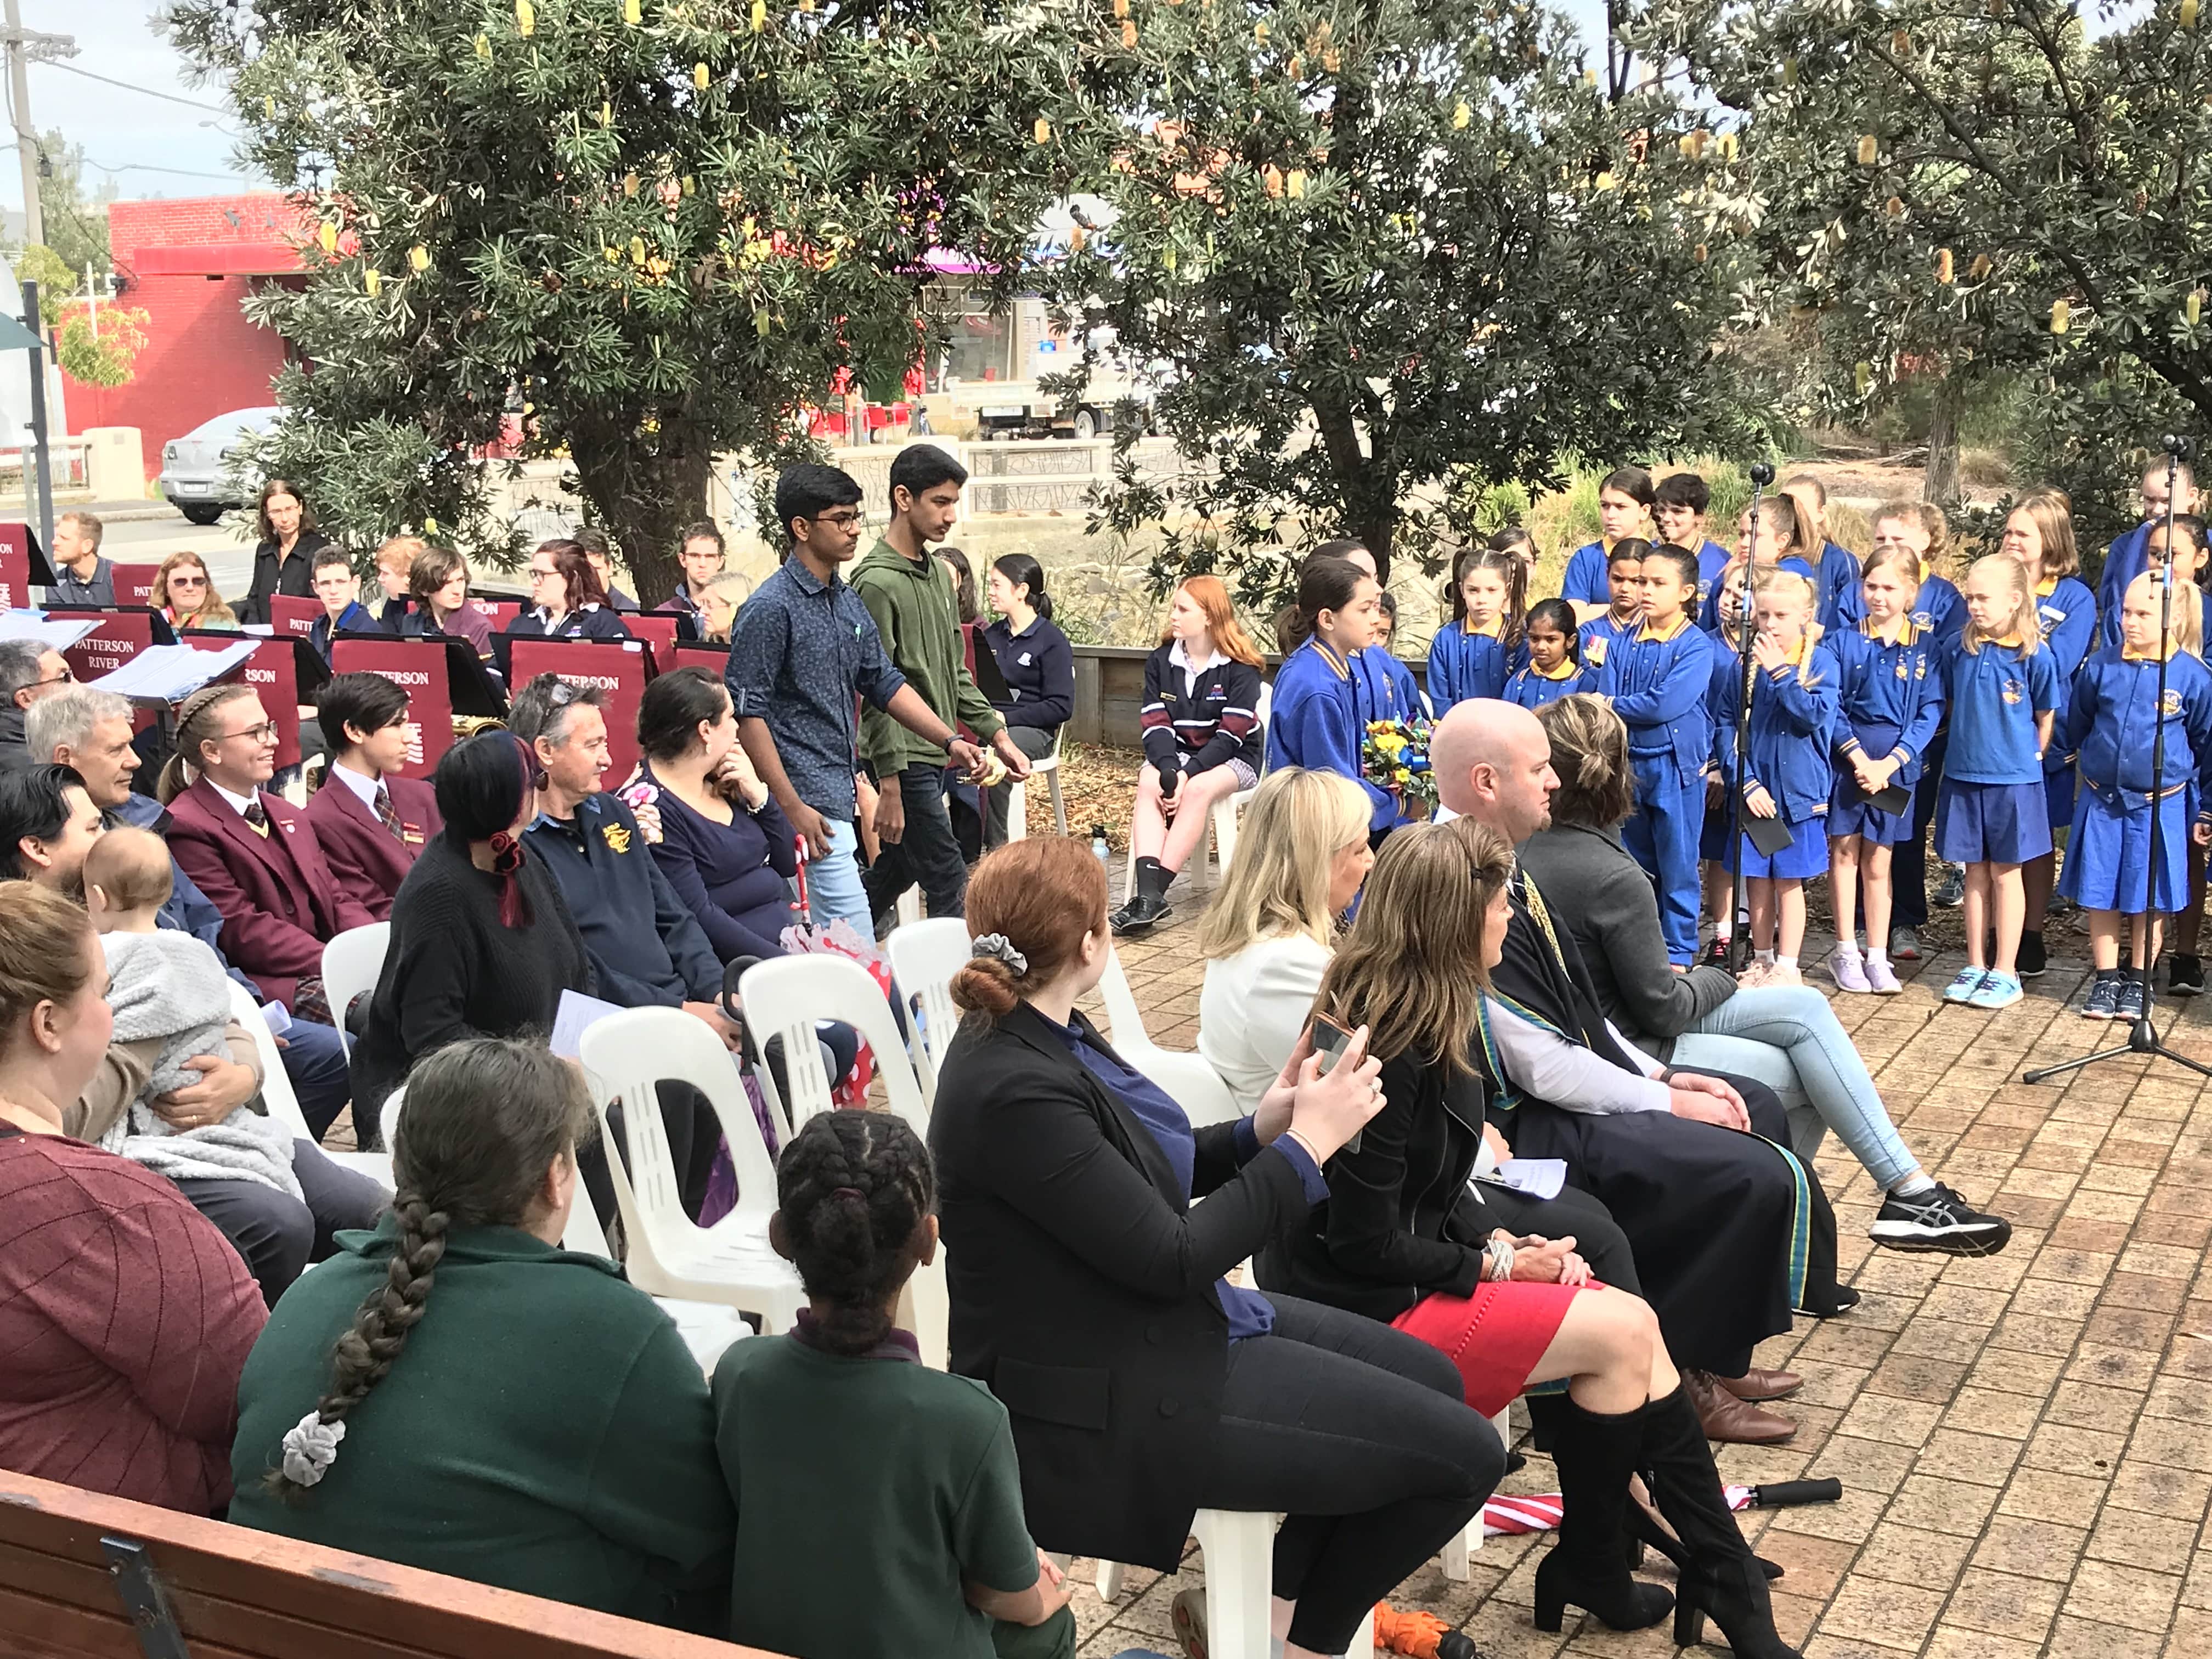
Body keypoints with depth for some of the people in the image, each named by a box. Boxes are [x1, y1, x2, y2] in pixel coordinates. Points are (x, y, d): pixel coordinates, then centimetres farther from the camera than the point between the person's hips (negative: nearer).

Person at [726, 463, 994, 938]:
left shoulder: (849, 603, 13)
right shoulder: (771, 608, -13)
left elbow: (885, 684, 18)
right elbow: (746, 713, -16)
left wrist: (950, 741, 7)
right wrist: (791, 807, -19)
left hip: (837, 793, 9)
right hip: (807, 801, -9)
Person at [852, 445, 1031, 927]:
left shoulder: (937, 574, 13)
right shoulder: (876, 583, -15)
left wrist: (996, 733, 11)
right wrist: (890, 787, -20)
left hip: (935, 754, 9)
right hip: (904, 757, -9)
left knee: (898, 867, 18)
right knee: (951, 887, -6)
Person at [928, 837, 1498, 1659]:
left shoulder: (1036, 1035, 1)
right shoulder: (1014, 1089, -29)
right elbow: (1169, 1258, -24)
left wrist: (1257, 1134, -4)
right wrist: (1308, 1145, -17)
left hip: (1153, 1324, 10)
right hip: (1106, 1405, -10)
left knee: (1431, 1377, 15)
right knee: (1463, 1453, -7)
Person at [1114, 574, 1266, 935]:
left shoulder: (1240, 668, -10)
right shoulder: (1160, 661, 4)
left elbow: (1231, 734, -16)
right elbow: (1155, 724, -4)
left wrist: (1188, 774, -28)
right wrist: (1168, 770, -23)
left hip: (1232, 758, -4)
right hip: (1176, 752, 4)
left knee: (1199, 789, -35)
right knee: (1148, 781, -29)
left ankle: (1154, 893, -37)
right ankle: (1148, 893, -43)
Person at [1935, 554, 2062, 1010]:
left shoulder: (2035, 655, -10)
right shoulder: (1959, 650, 0)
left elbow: (2046, 719, -1)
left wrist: (2027, 760, 0)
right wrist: (1965, 747, 8)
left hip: (2013, 779, -3)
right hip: (1963, 775, 4)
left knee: (2006, 872, 5)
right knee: (1976, 871, 11)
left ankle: (2005, 972, 13)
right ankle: (1976, 966, 20)